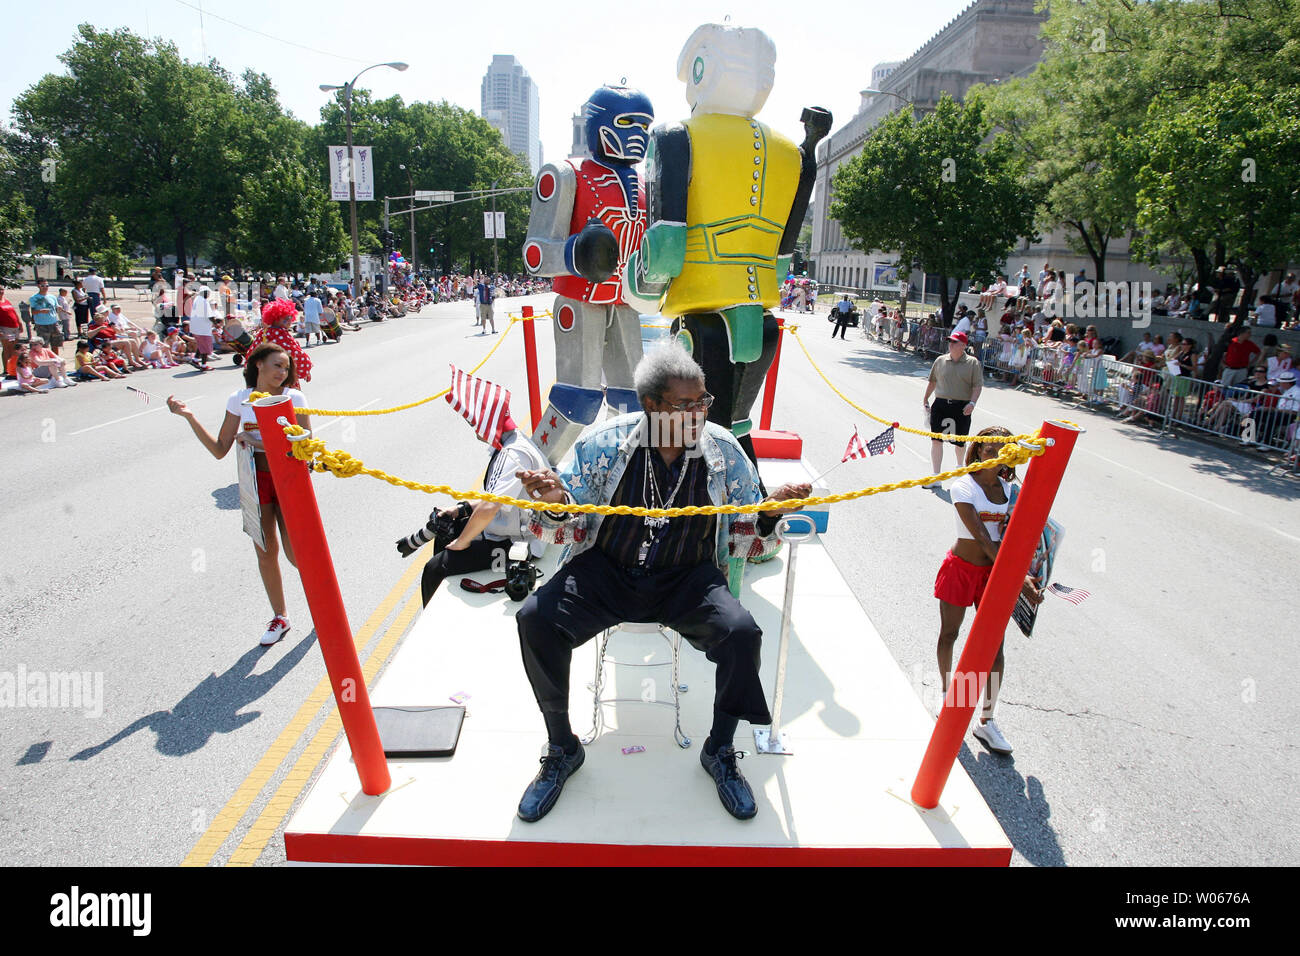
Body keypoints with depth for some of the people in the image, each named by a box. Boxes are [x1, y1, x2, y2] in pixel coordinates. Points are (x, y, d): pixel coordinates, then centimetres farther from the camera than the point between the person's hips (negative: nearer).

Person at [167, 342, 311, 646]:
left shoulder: (294, 398, -4)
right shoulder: (239, 400, 2)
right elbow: (220, 450, 2)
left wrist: (261, 442, -14)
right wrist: (189, 417, -5)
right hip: (255, 479, 2)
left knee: (295, 552, -4)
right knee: (266, 552, 8)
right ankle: (279, 618, 24)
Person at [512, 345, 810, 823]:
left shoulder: (724, 451, -7)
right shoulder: (605, 443, -10)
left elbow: (744, 540, 2)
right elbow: (566, 527, -3)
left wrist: (770, 514, -19)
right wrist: (553, 502, -26)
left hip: (686, 577, 0)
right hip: (606, 571, 0)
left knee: (741, 632, -26)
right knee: (535, 619, -23)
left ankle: (719, 751, 4)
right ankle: (562, 749, 2)